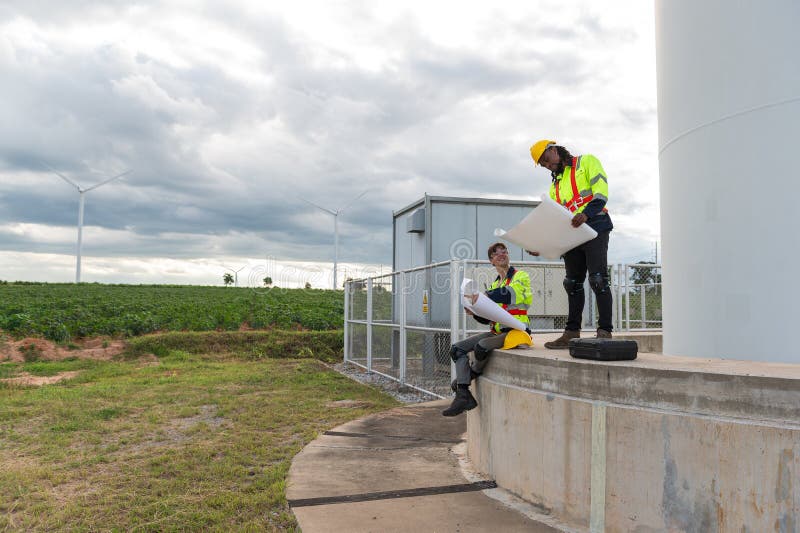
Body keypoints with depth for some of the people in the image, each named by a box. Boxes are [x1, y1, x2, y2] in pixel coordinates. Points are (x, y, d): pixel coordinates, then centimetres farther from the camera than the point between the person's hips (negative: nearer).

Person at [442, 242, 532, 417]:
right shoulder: (494, 285, 23)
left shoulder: (521, 276, 2)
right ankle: (463, 395, -16)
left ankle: (468, 377, -3)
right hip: (496, 331, 8)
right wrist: (475, 312, 2)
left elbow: (512, 292, -24)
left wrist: (487, 295, -34)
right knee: (457, 348, -8)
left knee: (481, 346, -34)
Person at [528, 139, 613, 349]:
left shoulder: (586, 162, 5)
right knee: (573, 283, 8)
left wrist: (586, 213, -27)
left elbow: (601, 192, -9)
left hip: (594, 228, -7)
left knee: (598, 279, -13)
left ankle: (605, 331, -11)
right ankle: (572, 333, 13)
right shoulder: (555, 185, 23)